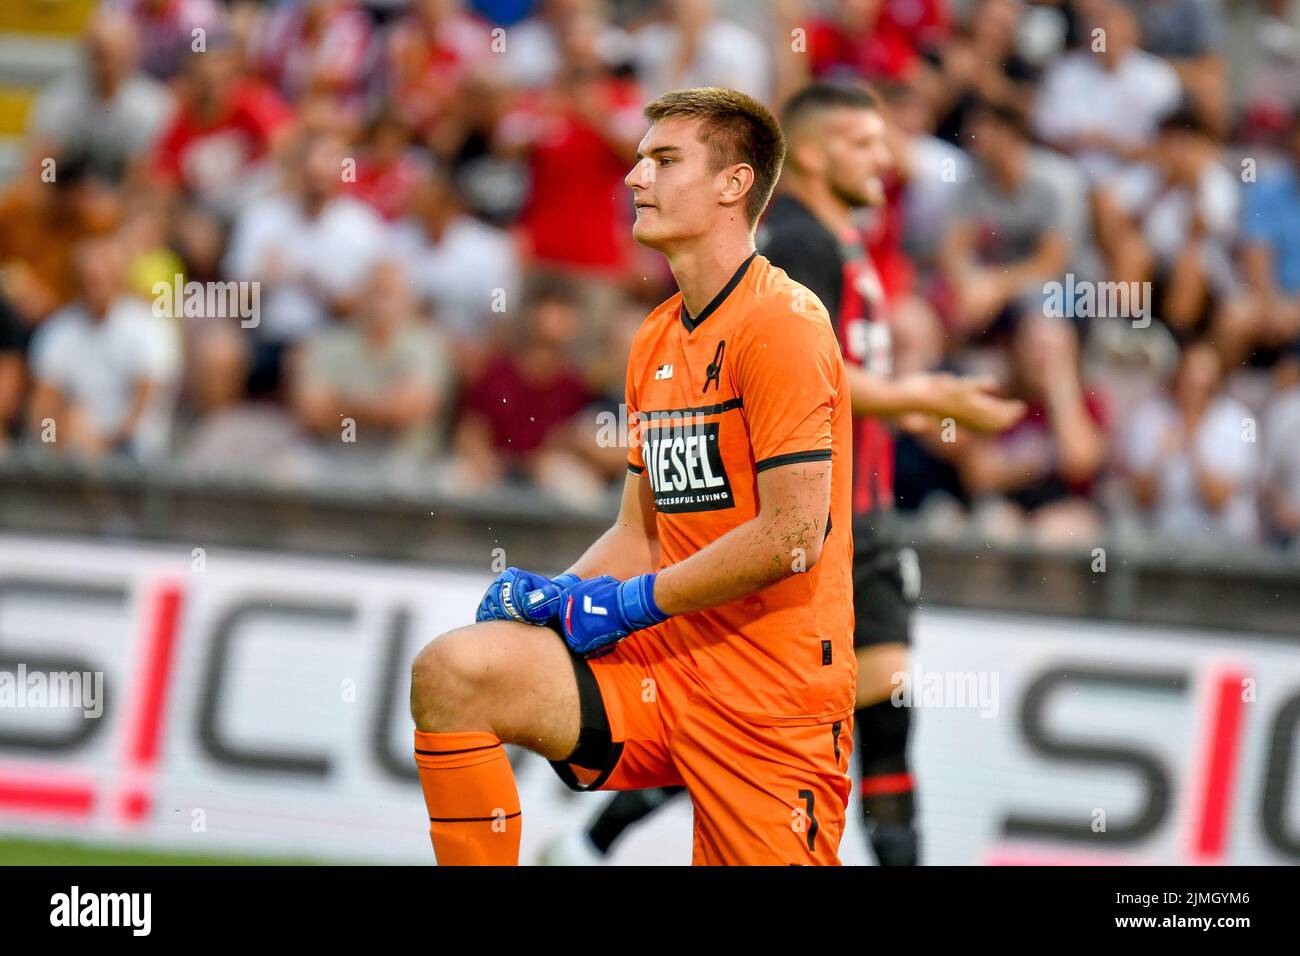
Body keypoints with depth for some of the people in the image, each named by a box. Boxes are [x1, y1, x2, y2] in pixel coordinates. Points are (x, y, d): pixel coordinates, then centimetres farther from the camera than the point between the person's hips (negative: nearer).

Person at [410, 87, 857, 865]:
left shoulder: (782, 323, -12)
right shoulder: (657, 340, 15)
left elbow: (792, 535, -18)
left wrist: (629, 605, -12)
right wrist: (556, 594, 0)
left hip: (770, 698, -7)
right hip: (665, 662, 7)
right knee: (453, 671, -13)